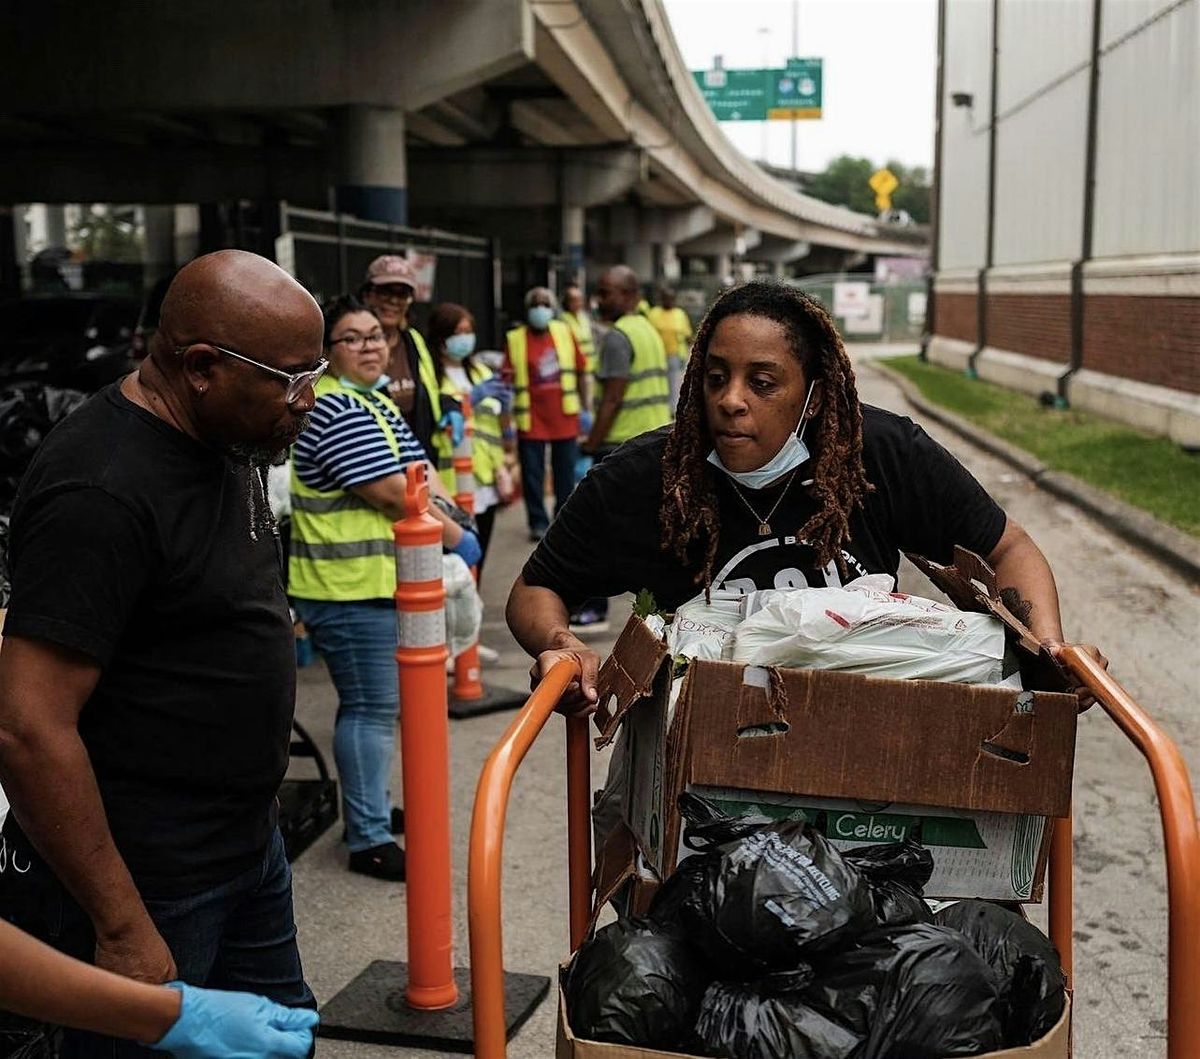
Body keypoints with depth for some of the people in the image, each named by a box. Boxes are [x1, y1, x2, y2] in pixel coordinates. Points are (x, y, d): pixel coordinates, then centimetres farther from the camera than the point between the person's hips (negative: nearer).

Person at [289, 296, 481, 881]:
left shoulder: (377, 401, 16)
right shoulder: (336, 410, -17)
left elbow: (417, 472, 13)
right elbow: (392, 492, -21)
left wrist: (452, 517, -5)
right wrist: (455, 538, -12)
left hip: (378, 581, 10)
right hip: (350, 588, -10)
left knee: (371, 703, 19)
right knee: (372, 709, -5)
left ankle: (371, 807, 33)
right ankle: (368, 839, 4)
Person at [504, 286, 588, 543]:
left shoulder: (564, 333, 3)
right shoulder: (515, 339, -5)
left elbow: (580, 372, 9)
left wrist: (585, 408, 9)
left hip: (565, 419, 2)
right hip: (531, 422, -2)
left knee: (565, 473, 12)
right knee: (532, 475, 4)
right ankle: (538, 523, 19)